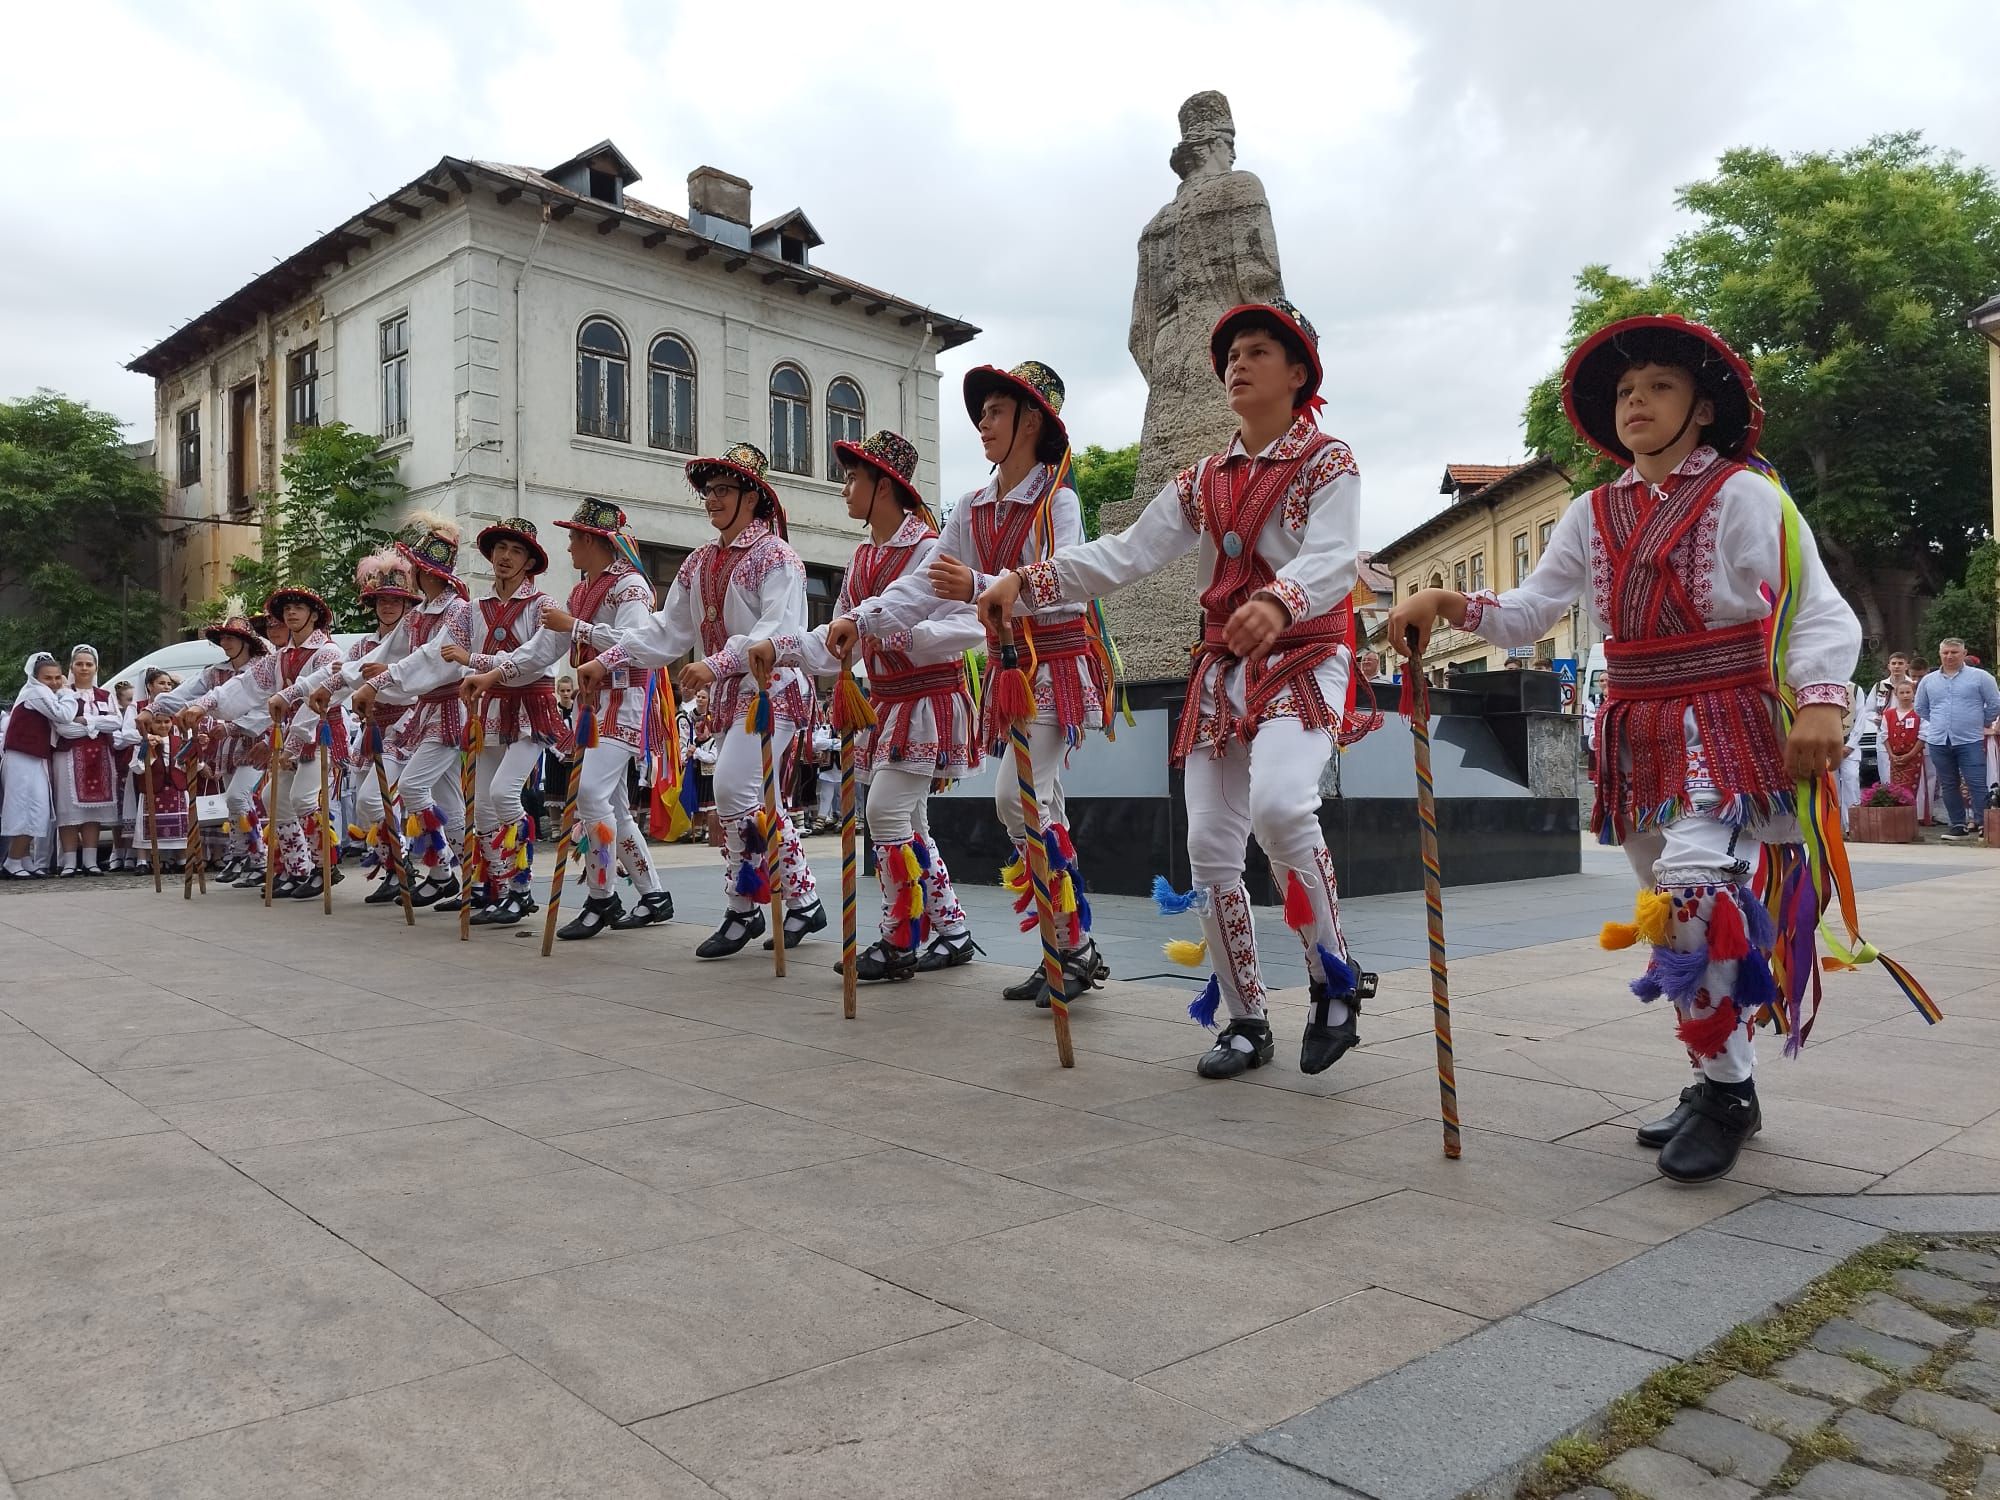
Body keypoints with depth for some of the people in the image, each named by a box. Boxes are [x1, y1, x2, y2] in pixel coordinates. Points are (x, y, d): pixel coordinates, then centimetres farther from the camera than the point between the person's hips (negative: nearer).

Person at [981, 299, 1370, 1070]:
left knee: (1278, 805, -31)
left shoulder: (1327, 462, -1)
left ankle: (1334, 976, -9)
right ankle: (1245, 1020, 14)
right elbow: (1125, 554, 4)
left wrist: (1277, 603, -42)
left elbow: (1332, 560, -19)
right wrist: (1025, 582, -10)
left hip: (1303, 659, -5)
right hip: (1222, 667, 6)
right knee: (1210, 846, -1)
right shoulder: (1203, 481, 15)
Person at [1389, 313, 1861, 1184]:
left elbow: (1818, 608, -6)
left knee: (1693, 898, -22)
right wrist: (1446, 605, -10)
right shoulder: (1592, 516, 11)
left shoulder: (1744, 495, -2)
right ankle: (1720, 1083, 25)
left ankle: (1726, 1094, -4)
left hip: (1723, 726, -5)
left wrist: (1822, 699, -23)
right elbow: (1526, 615, 7)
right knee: (1669, 915, 10)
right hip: (1636, 735, 6)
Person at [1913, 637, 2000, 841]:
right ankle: (1958, 825, 15)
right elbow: (1920, 708, 23)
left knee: (1977, 784, -8)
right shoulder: (1928, 680, 11)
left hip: (1970, 742, -4)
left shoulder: (1980, 677, 1)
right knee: (1949, 786, 8)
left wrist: (1980, 724, 10)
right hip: (1938, 741, 4)